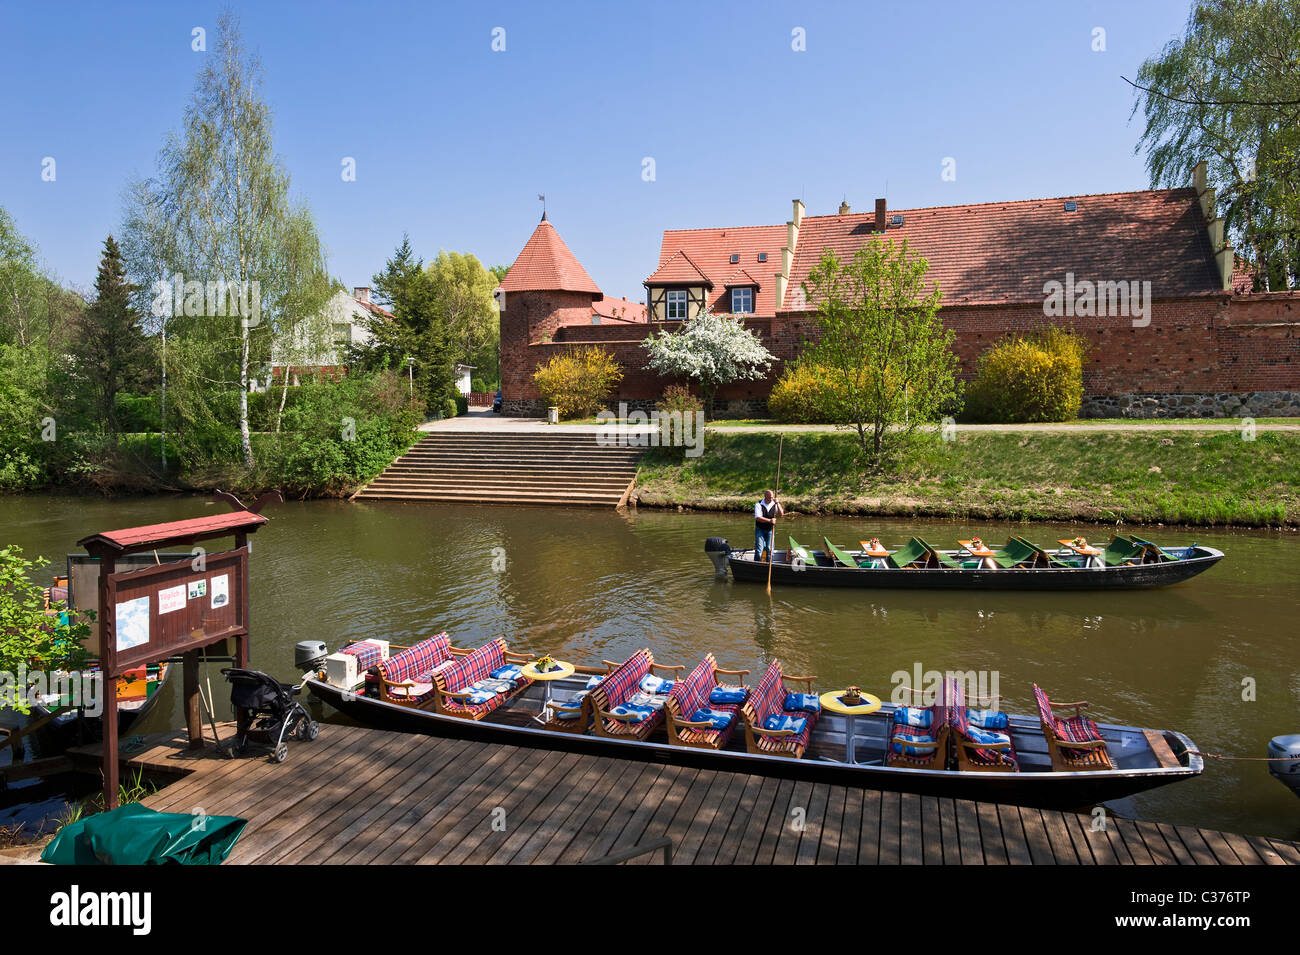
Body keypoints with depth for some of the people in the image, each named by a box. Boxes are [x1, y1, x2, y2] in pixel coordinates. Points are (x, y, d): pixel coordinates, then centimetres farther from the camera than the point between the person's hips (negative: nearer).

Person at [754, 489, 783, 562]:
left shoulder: (774, 505, 0)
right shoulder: (759, 505, -11)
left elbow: (781, 514, -11)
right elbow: (758, 518, -21)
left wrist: (777, 503, -21)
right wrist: (769, 520, -31)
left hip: (770, 530, 3)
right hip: (760, 529, -3)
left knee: (769, 549, 3)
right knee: (759, 549, -7)